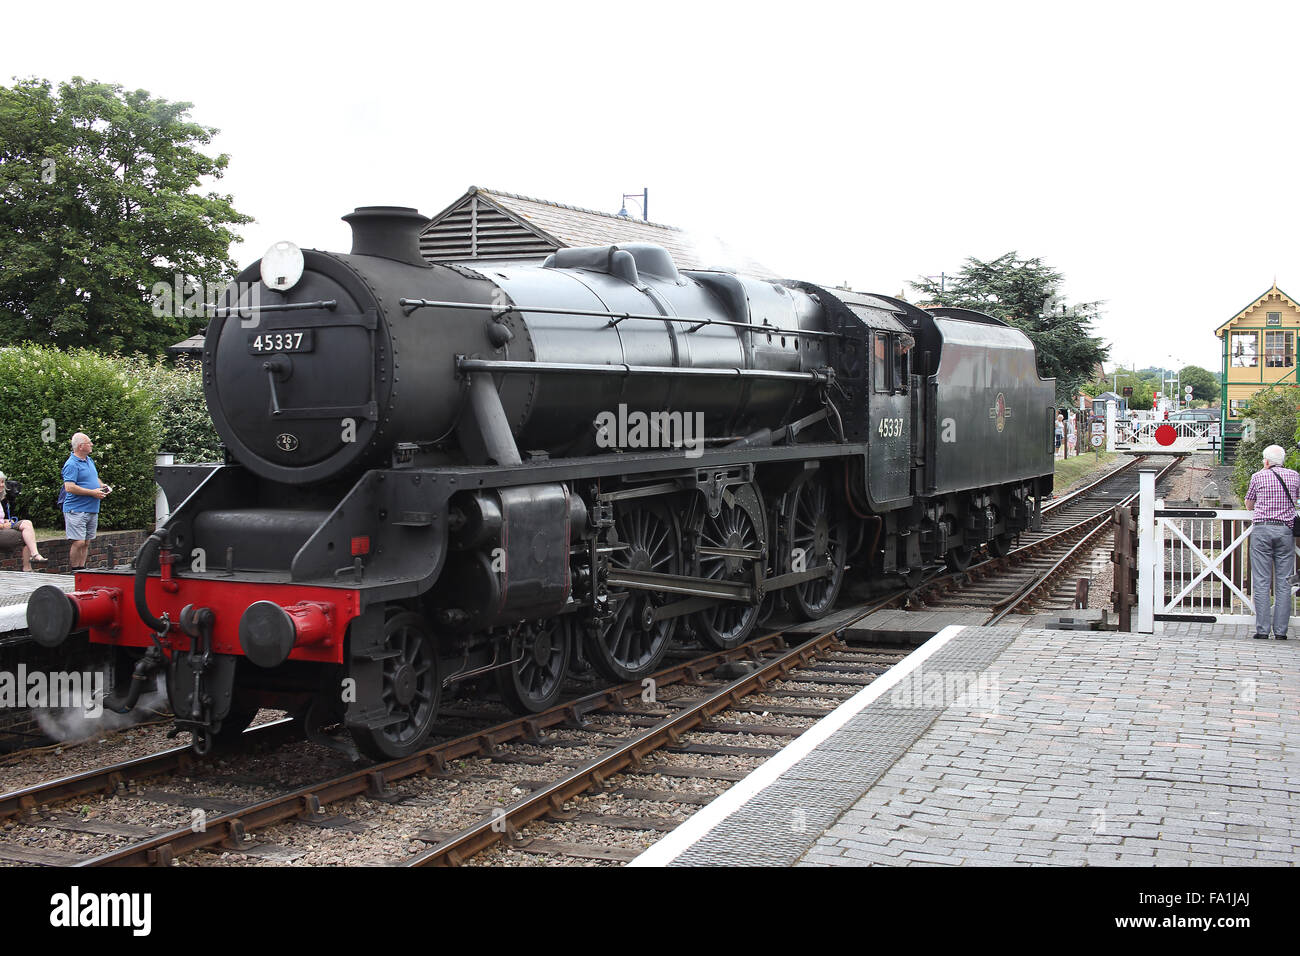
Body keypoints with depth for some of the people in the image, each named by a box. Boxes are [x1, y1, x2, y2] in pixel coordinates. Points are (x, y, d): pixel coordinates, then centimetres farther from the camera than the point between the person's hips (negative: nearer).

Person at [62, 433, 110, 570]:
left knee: (86, 543, 9)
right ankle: (75, 572, -3)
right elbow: (69, 487, -22)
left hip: (92, 510, 8)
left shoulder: (90, 461, 16)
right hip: (77, 511, -8)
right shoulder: (71, 465, -12)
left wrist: (103, 487, 9)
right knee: (78, 542, -11)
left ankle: (82, 569, 15)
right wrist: (93, 492, -18)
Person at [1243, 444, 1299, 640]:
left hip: (1262, 530, -2)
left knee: (1261, 582, -1)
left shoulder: (1258, 477, 2)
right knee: (1283, 583, 4)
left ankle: (1262, 630, -4)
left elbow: (1249, 505, 15)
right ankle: (1280, 631, 2)